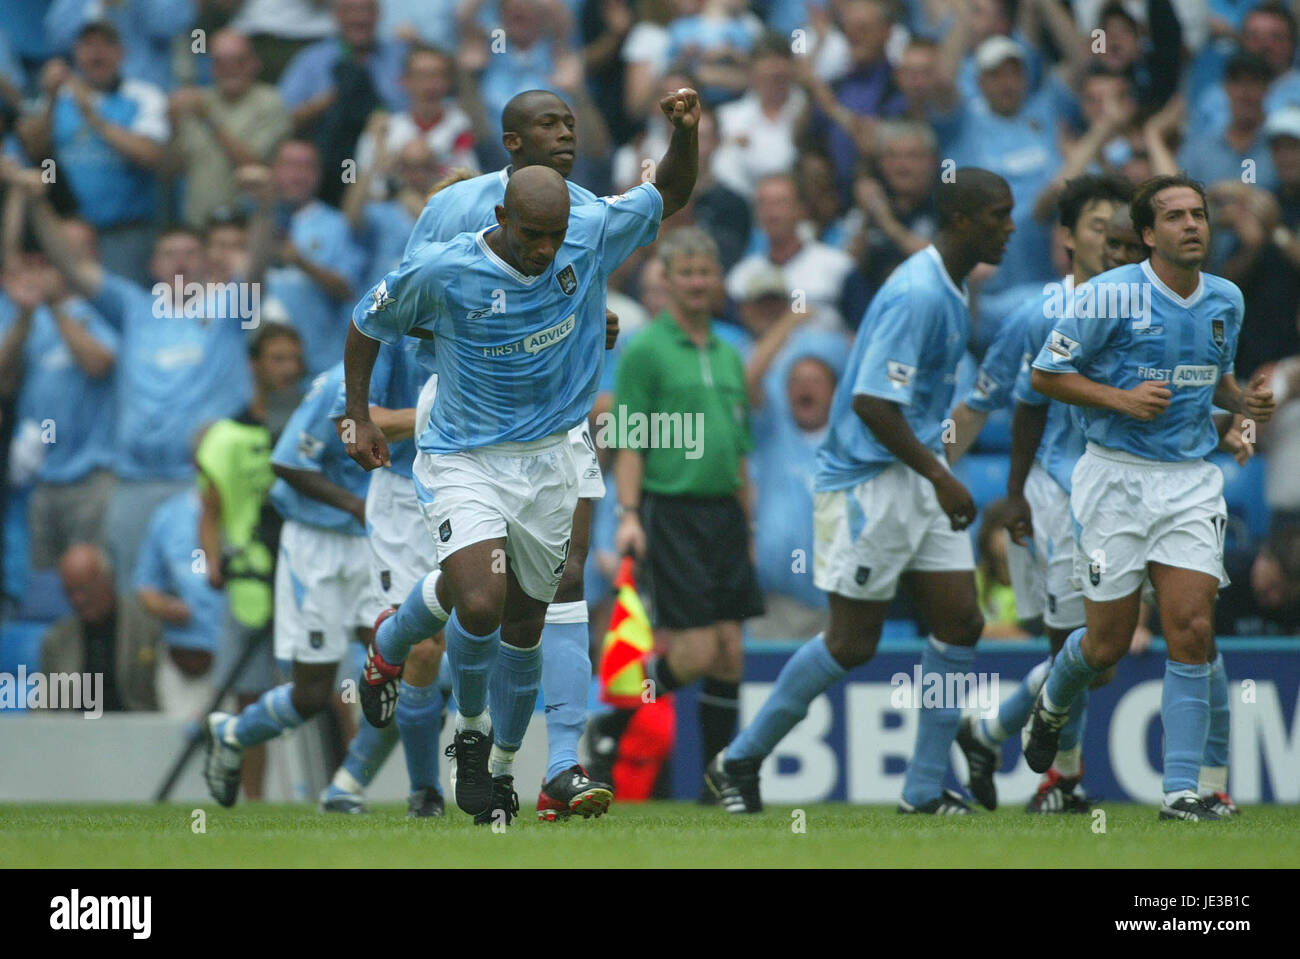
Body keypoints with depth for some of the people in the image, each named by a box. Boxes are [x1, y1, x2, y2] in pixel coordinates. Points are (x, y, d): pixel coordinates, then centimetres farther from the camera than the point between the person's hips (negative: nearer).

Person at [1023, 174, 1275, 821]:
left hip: (1192, 482, 4)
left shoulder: (1226, 300, 7)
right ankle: (1052, 705, 39)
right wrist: (1121, 397, -17)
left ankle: (1181, 791, -8)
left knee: (1192, 629, -11)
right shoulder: (1110, 295, -10)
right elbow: (1045, 375, -4)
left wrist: (1244, 400, 2)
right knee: (1109, 642, 3)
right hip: (1116, 477, -3)